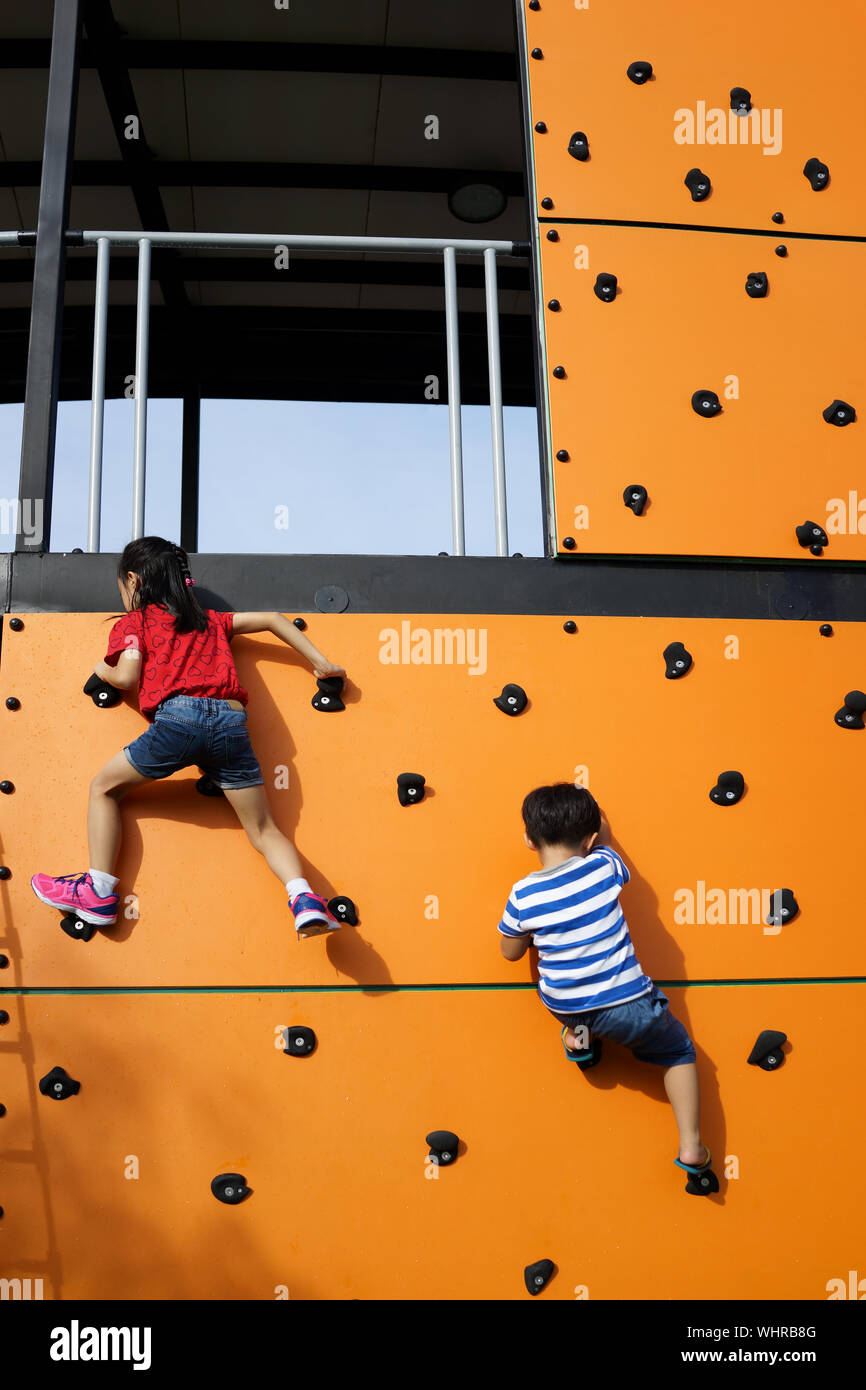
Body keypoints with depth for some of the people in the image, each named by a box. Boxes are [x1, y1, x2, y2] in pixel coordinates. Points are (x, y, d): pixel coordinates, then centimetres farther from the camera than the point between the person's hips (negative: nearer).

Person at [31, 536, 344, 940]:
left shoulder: (132, 622, 18)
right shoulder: (208, 619, 32)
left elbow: (127, 677, 3)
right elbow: (272, 619, 32)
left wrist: (102, 671, 26)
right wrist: (322, 663, 33)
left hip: (179, 717, -4)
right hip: (231, 723, 4)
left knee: (103, 787, 18)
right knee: (264, 831, 10)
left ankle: (99, 891, 11)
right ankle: (305, 899, -15)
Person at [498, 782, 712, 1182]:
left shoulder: (523, 895, -10)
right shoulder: (604, 866, -8)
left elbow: (510, 952, 7)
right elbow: (603, 835, 18)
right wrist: (587, 809, 34)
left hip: (565, 1008, 1)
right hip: (629, 1005, -1)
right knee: (679, 1052, 22)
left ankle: (580, 1036, 18)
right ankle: (691, 1146, 9)